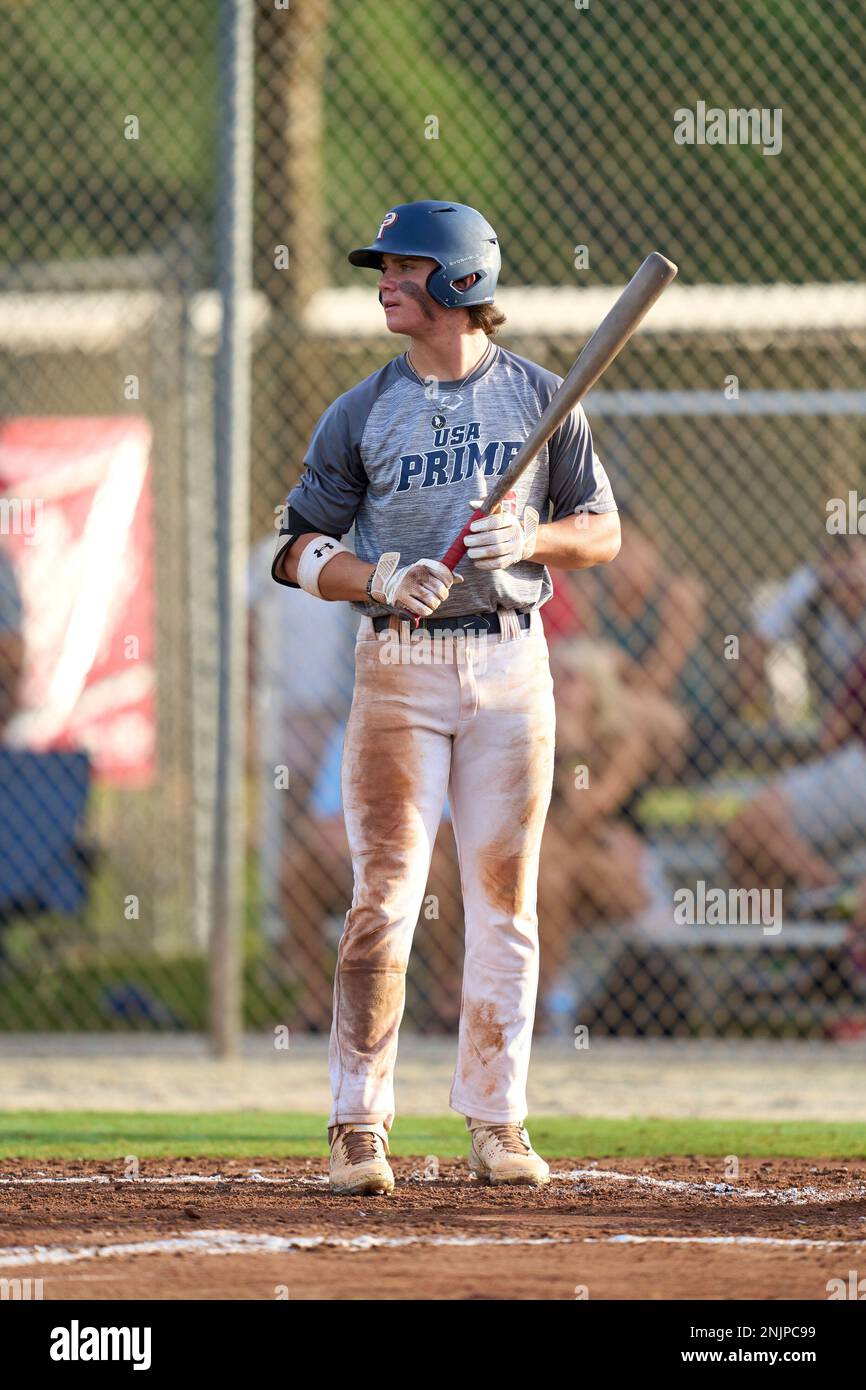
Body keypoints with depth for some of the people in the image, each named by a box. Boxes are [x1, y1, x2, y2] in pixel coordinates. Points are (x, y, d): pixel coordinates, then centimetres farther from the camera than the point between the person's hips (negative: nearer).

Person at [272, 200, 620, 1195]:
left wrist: (531, 538, -12)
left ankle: (496, 1123, 9)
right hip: (399, 665, -1)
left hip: (510, 667, 1)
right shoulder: (362, 413, 5)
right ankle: (359, 1126, -6)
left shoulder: (539, 397, 6)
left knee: (505, 904, 3)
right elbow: (298, 550, 4)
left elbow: (603, 533, 8)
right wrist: (377, 577, -14)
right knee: (383, 898, -9)